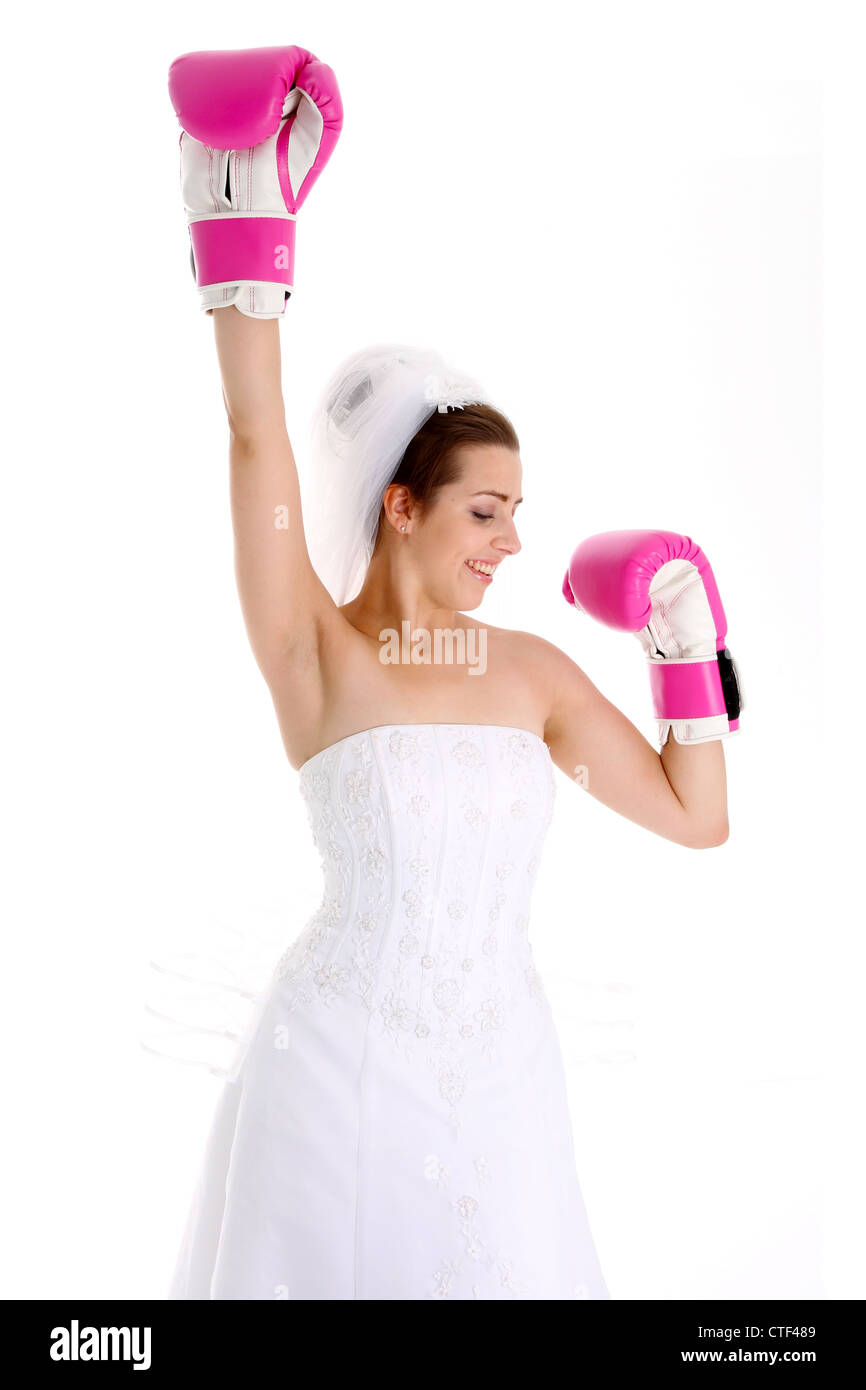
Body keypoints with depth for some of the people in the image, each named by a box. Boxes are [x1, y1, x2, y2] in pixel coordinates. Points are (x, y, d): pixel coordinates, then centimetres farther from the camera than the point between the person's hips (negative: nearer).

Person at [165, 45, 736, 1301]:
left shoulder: (535, 670, 2)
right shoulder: (318, 656, -9)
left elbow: (696, 819, 7)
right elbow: (258, 442, -19)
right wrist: (244, 233, -23)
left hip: (504, 1069, 4)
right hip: (341, 1066, -4)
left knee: (502, 1272, 15)